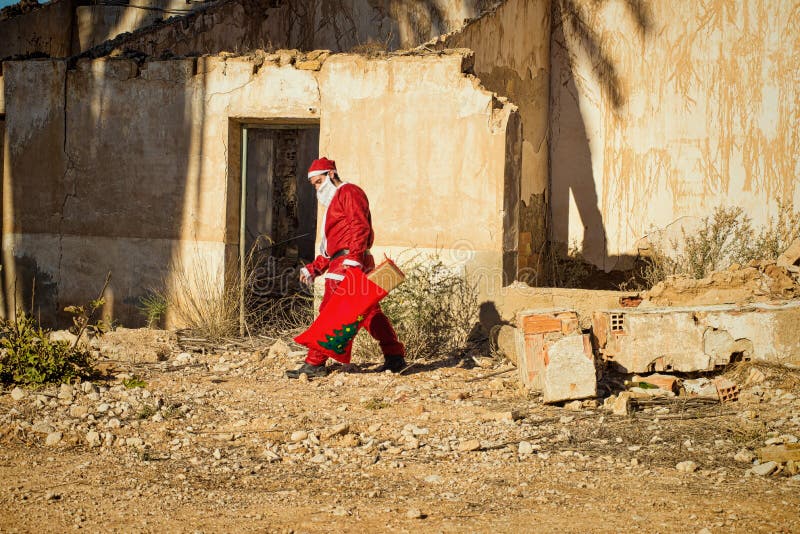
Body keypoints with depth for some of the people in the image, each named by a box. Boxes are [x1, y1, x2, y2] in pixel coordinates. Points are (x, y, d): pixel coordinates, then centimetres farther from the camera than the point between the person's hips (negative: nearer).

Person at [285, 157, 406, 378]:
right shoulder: (334, 203, 29)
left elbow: (360, 226, -17)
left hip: (348, 264, -10)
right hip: (341, 263, 10)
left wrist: (354, 256, -27)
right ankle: (395, 356, 8)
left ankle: (314, 363, -10)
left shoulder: (348, 193, -2)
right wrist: (314, 268, 23)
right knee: (369, 312, 8)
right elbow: (330, 246, 31)